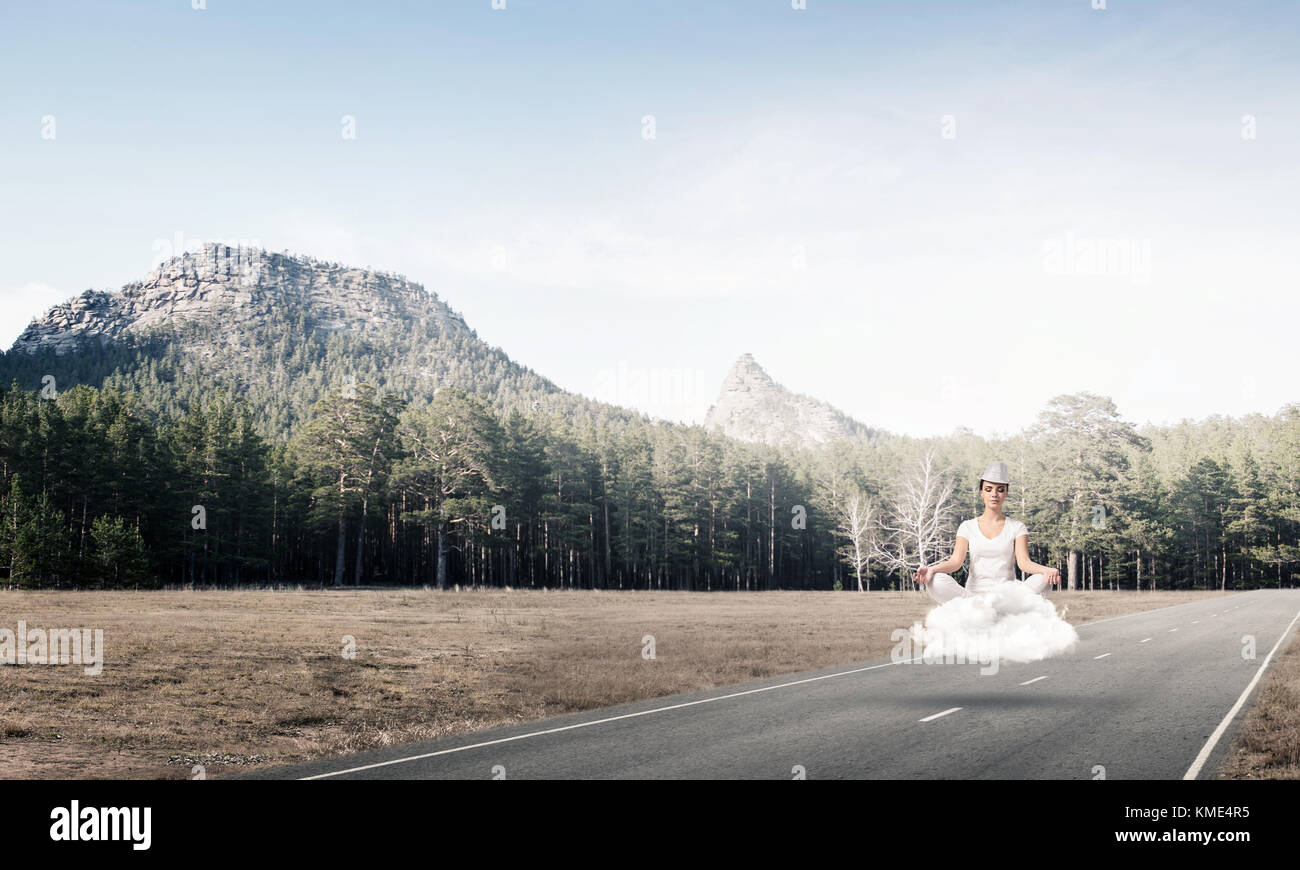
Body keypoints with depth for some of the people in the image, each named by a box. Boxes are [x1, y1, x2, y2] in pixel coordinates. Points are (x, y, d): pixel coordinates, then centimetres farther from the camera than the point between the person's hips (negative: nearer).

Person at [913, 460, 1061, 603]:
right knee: (937, 581, -29)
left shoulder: (1016, 527, 11)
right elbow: (956, 561, -1)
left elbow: (1024, 562, -3)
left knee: (1042, 579, -29)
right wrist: (931, 569, -24)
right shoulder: (968, 527, 12)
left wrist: (1047, 570, -27)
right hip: (974, 595, 0)